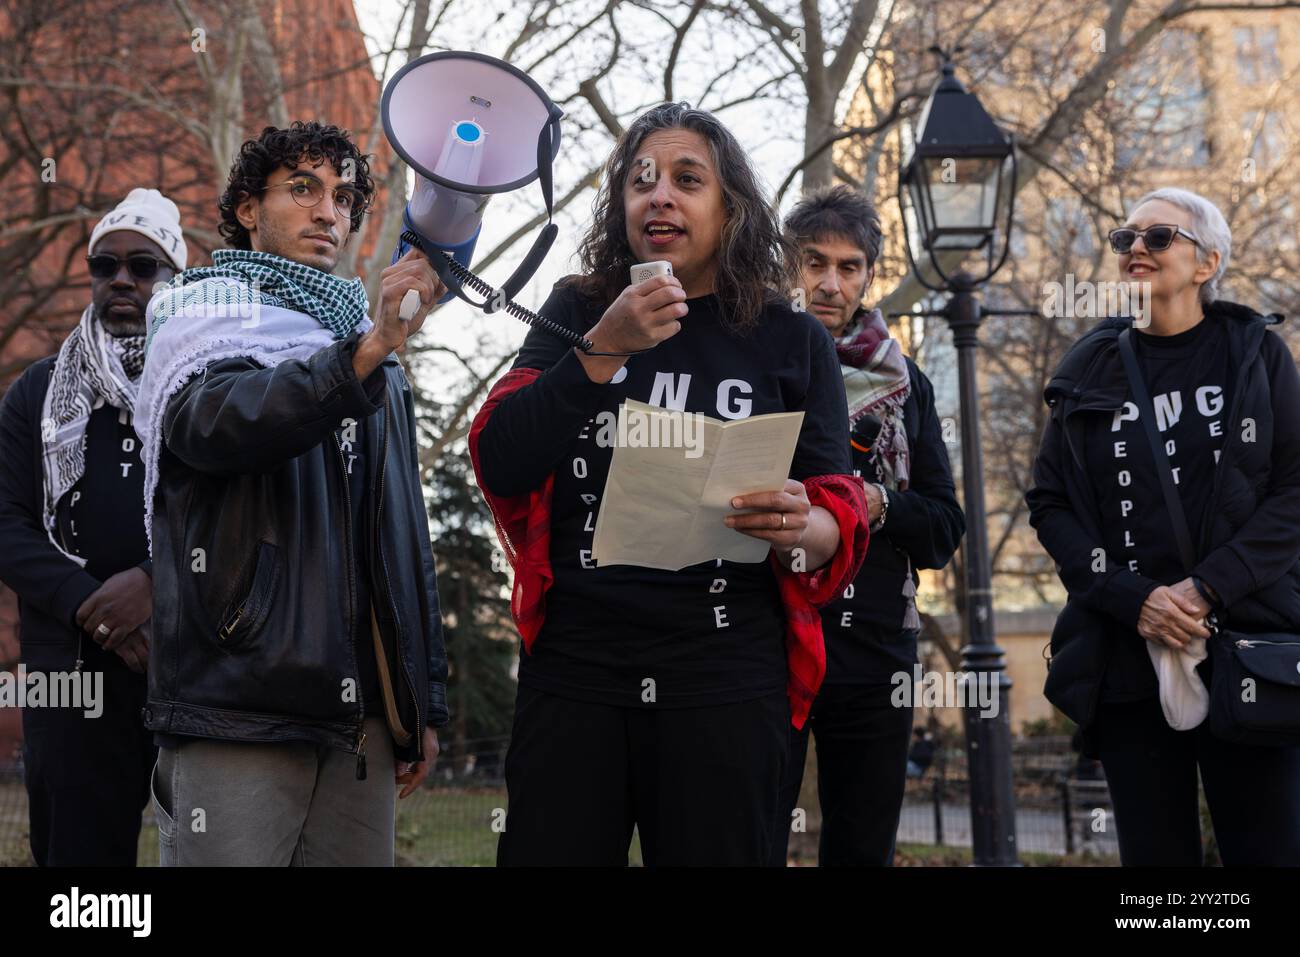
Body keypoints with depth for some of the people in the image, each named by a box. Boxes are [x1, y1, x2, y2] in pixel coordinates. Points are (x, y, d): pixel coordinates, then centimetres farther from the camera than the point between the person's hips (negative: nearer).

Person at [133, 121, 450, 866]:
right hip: (237, 714, -5)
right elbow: (221, 424, -21)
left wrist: (426, 702, 16)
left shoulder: (370, 352, 21)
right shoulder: (206, 327, 4)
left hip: (362, 724, 5)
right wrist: (366, 350, -35)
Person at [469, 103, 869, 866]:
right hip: (572, 667, 1)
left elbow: (839, 524, 3)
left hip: (727, 680, 0)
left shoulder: (793, 341, 5)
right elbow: (499, 466, -3)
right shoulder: (577, 313, 8)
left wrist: (799, 530, -21)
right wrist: (603, 349, -14)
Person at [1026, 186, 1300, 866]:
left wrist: (1206, 589, -14)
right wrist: (1133, 599, -10)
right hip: (1127, 661, 2)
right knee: (1157, 854, 4)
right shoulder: (1090, 370, 10)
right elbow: (1049, 505, 6)